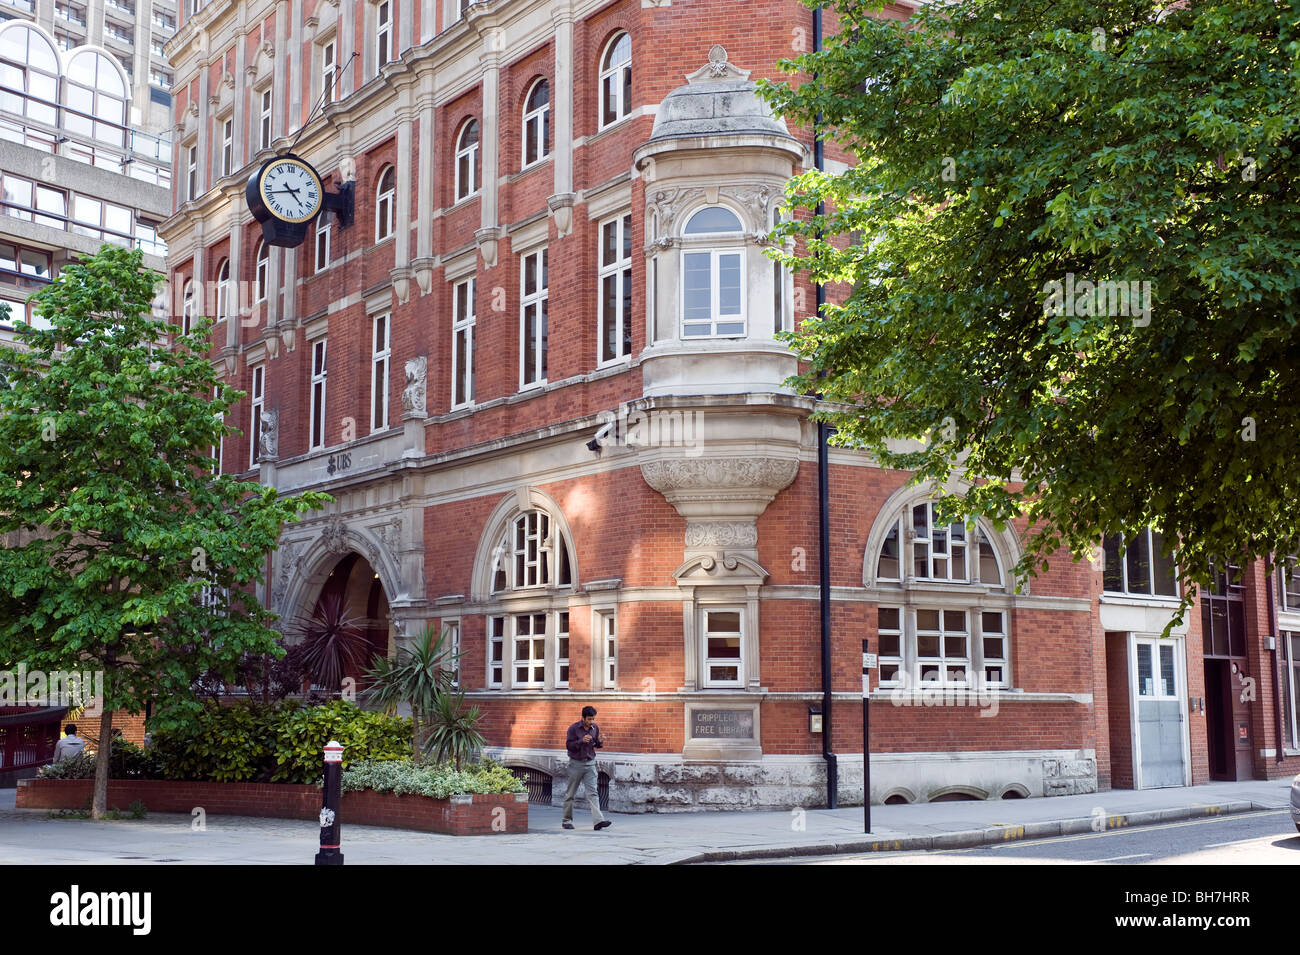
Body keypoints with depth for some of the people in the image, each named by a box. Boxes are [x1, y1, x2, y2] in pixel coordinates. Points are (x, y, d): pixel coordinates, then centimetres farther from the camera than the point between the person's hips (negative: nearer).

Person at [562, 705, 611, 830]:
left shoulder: (595, 728, 4)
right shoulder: (573, 728, -9)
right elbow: (568, 745, -12)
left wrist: (600, 742, -10)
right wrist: (581, 741, -27)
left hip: (590, 764, 3)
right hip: (576, 764, -3)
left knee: (592, 793, -8)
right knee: (571, 794, 6)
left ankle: (598, 821, -18)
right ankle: (567, 820, 18)